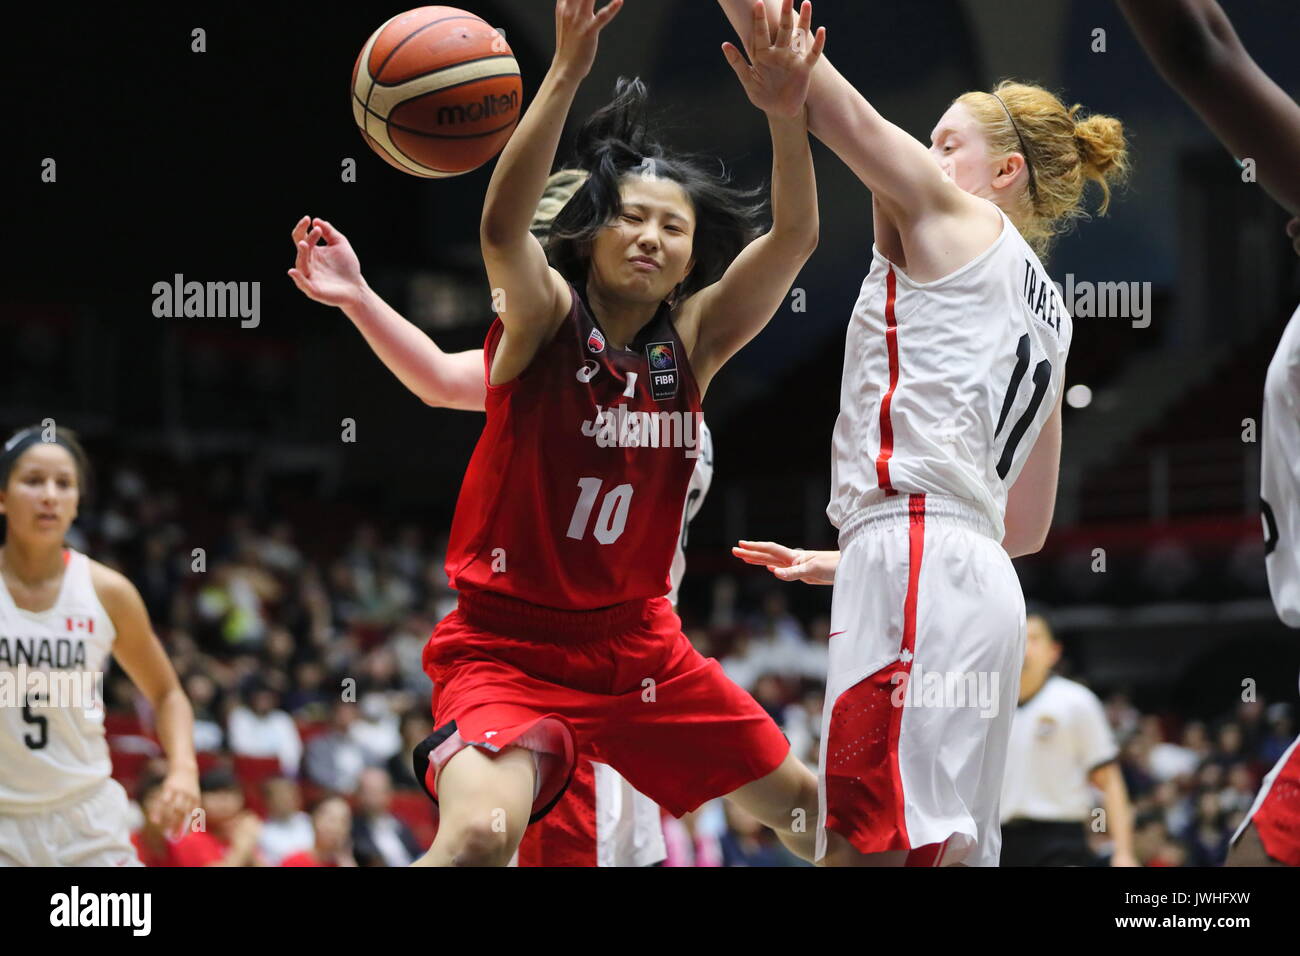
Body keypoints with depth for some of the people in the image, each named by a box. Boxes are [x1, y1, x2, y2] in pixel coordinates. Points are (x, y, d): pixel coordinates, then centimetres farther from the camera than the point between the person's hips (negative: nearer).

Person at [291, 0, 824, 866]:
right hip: (510, 645, -6)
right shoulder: (546, 321, -9)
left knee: (802, 806, 14)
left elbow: (794, 237, -11)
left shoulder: (692, 340, 2)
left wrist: (785, 116, -29)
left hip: (637, 640, 6)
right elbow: (502, 227, -31)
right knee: (480, 835, -32)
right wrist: (567, 76, -41)